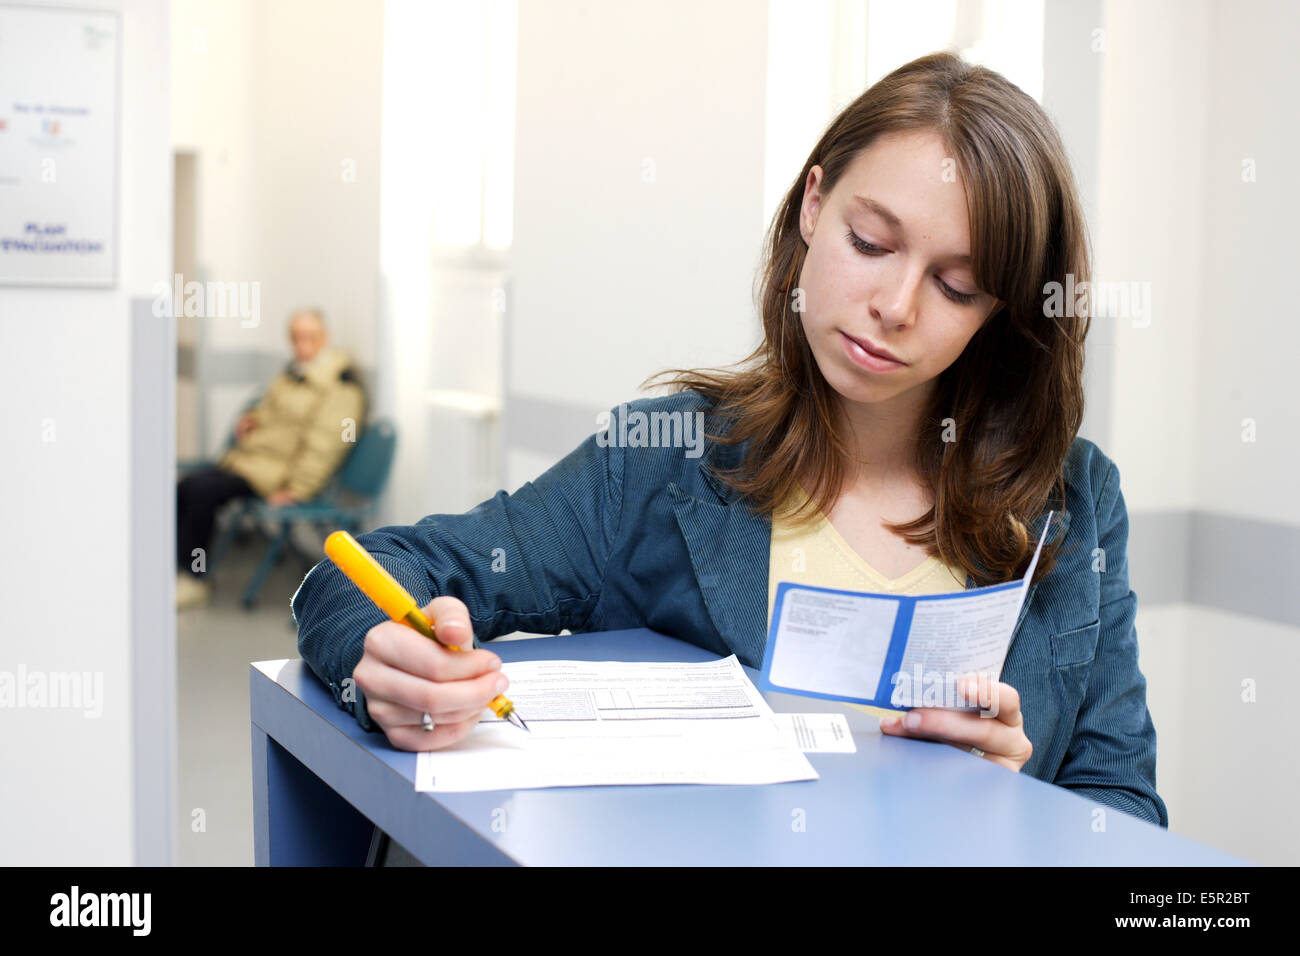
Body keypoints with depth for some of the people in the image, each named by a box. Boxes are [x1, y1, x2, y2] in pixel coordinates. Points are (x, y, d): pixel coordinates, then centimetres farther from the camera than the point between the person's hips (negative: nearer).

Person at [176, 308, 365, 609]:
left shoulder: (340, 384, -14)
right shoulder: (295, 371, 14)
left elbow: (323, 444, -19)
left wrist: (295, 491, -21)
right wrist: (250, 419, 9)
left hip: (274, 471, -9)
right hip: (245, 457, 9)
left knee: (202, 491, -22)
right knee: (183, 488, -5)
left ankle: (192, 580, -10)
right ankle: (178, 568, 1)